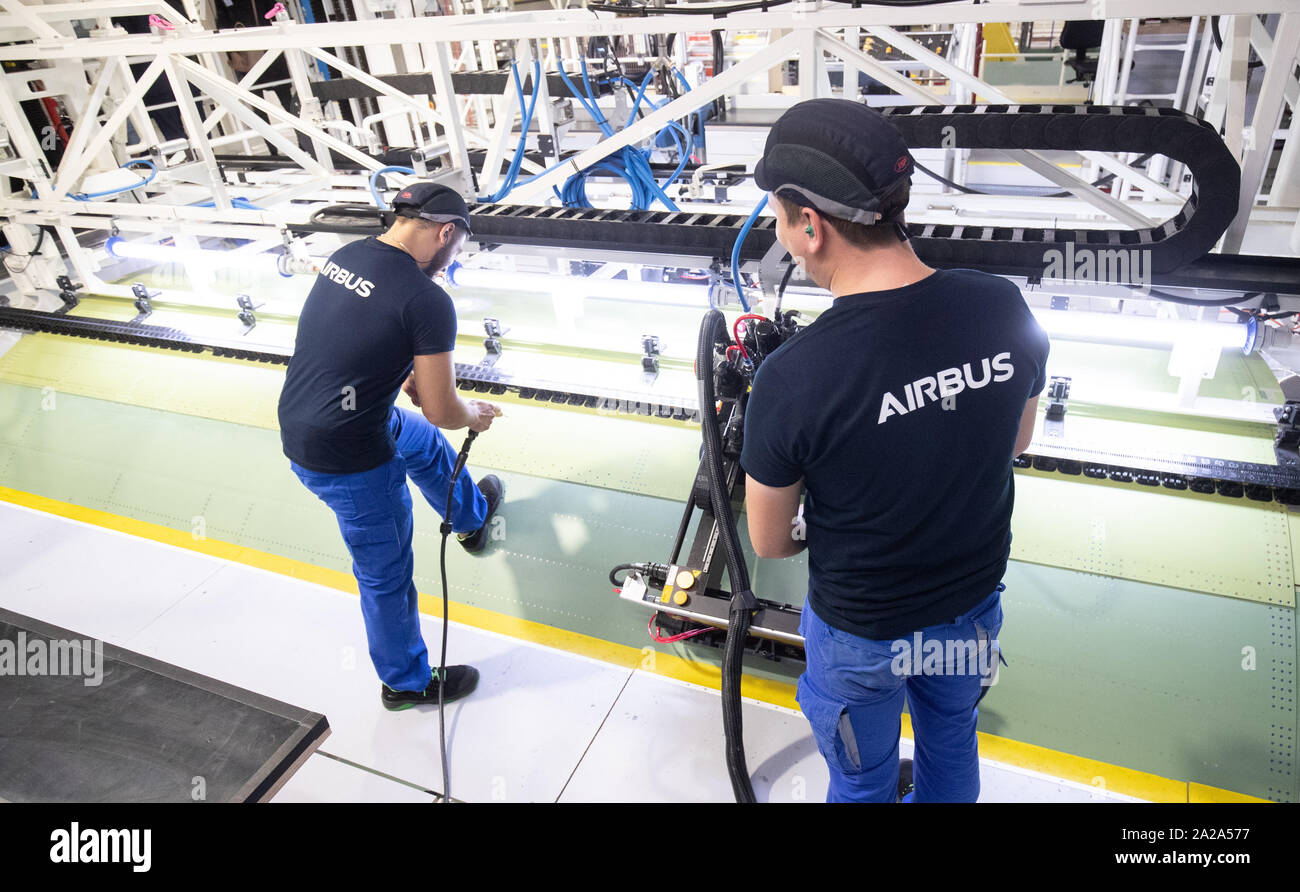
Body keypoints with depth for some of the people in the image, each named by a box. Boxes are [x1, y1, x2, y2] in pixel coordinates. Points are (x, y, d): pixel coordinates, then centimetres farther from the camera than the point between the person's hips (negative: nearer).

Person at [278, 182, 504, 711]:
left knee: (426, 443, 32)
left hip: (299, 423, 9)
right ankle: (407, 682, 36)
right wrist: (477, 416, 3)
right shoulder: (428, 301, -24)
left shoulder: (345, 256, 0)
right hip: (345, 459, -8)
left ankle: (472, 516, 61)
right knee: (387, 575, 13)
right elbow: (442, 410, -18)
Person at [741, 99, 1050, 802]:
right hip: (974, 607, 5)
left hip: (863, 634, -5)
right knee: (952, 741, 34)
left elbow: (768, 544, -18)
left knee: (862, 781, 26)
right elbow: (1017, 442, 1)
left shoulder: (791, 378, -35)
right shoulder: (1004, 308, -19)